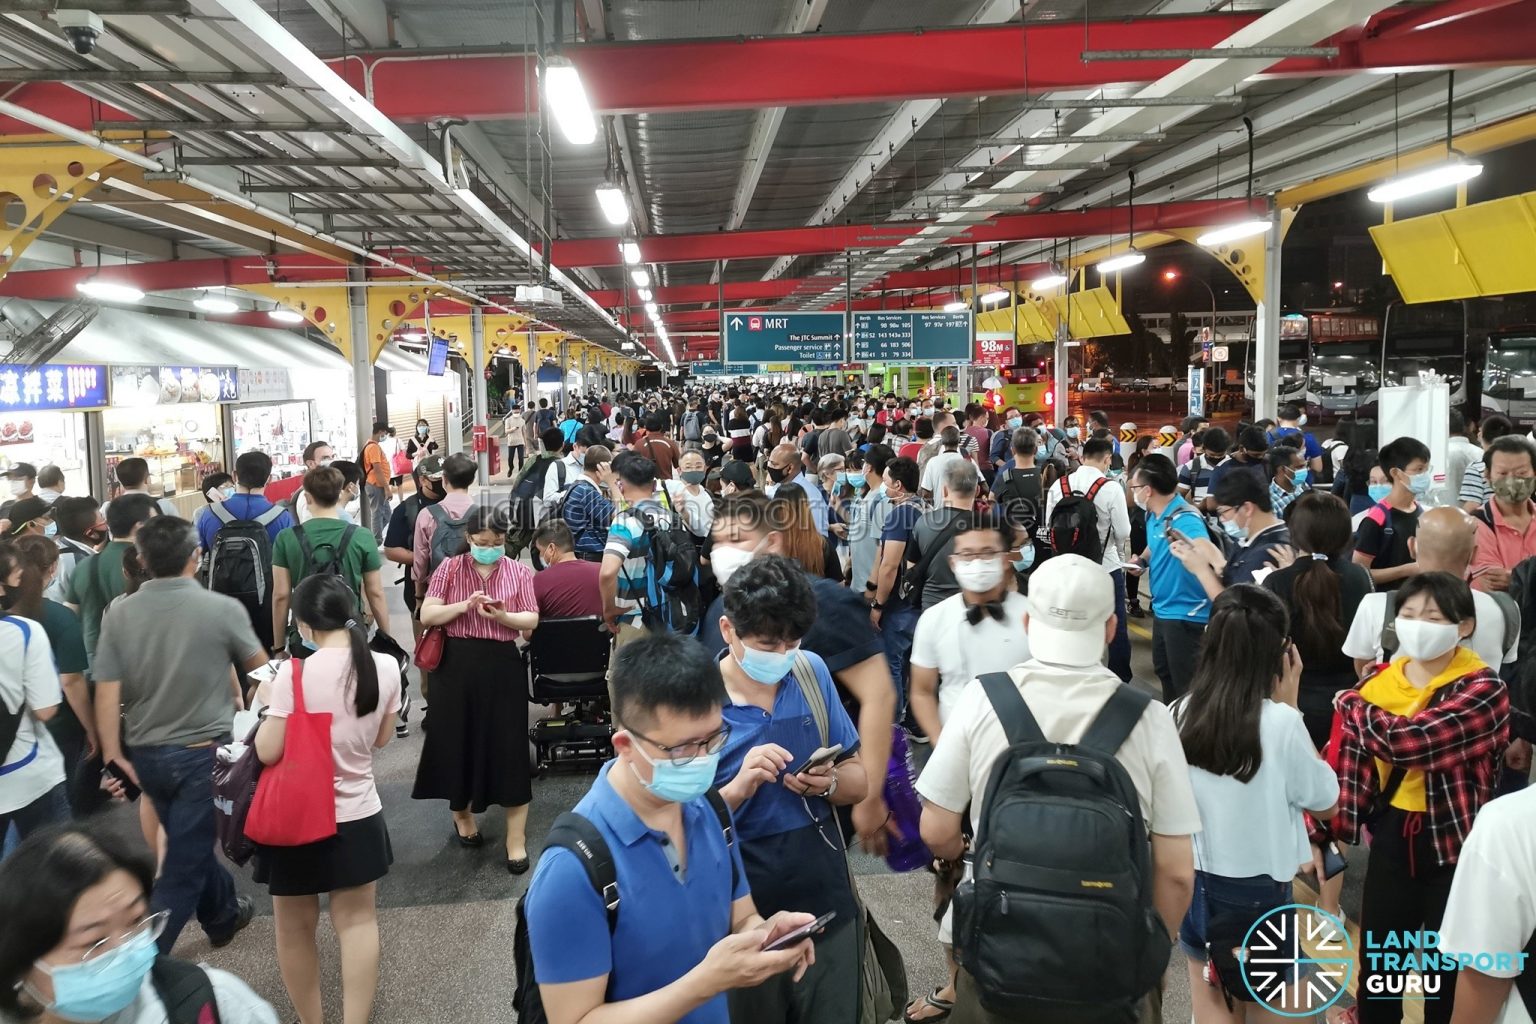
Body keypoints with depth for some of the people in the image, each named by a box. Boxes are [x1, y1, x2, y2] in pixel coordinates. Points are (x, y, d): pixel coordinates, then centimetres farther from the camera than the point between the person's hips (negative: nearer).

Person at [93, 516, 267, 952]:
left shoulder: (120, 614, -8)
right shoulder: (222, 609, -16)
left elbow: (106, 694, -9)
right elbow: (259, 666, 2)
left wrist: (113, 756, 1)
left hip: (145, 754, 5)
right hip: (204, 751, -5)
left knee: (191, 842, 25)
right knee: (183, 867, 3)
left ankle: (223, 915, 44)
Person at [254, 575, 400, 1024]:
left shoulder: (294, 673, -20)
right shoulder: (386, 667, -7)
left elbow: (268, 751, -14)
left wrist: (265, 710, 1)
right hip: (359, 815, 3)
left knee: (295, 928, 16)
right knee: (358, 921, 16)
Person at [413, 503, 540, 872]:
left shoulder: (519, 572, 3)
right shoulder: (449, 569, 2)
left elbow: (532, 620, -1)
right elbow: (427, 615, -3)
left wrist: (501, 616, -19)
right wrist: (465, 605, -17)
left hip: (502, 666, 0)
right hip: (457, 665, 1)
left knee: (508, 746, -1)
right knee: (457, 742, 10)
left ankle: (516, 839, 6)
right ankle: (462, 815, 36)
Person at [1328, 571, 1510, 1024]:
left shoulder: (1482, 689, -18)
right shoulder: (1379, 682, 0)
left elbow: (1408, 740, -31)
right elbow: (1347, 758, 0)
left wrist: (1350, 703, -14)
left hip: (1454, 844, -4)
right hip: (1391, 837, 5)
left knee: (1450, 970, 12)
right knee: (1376, 964, 16)